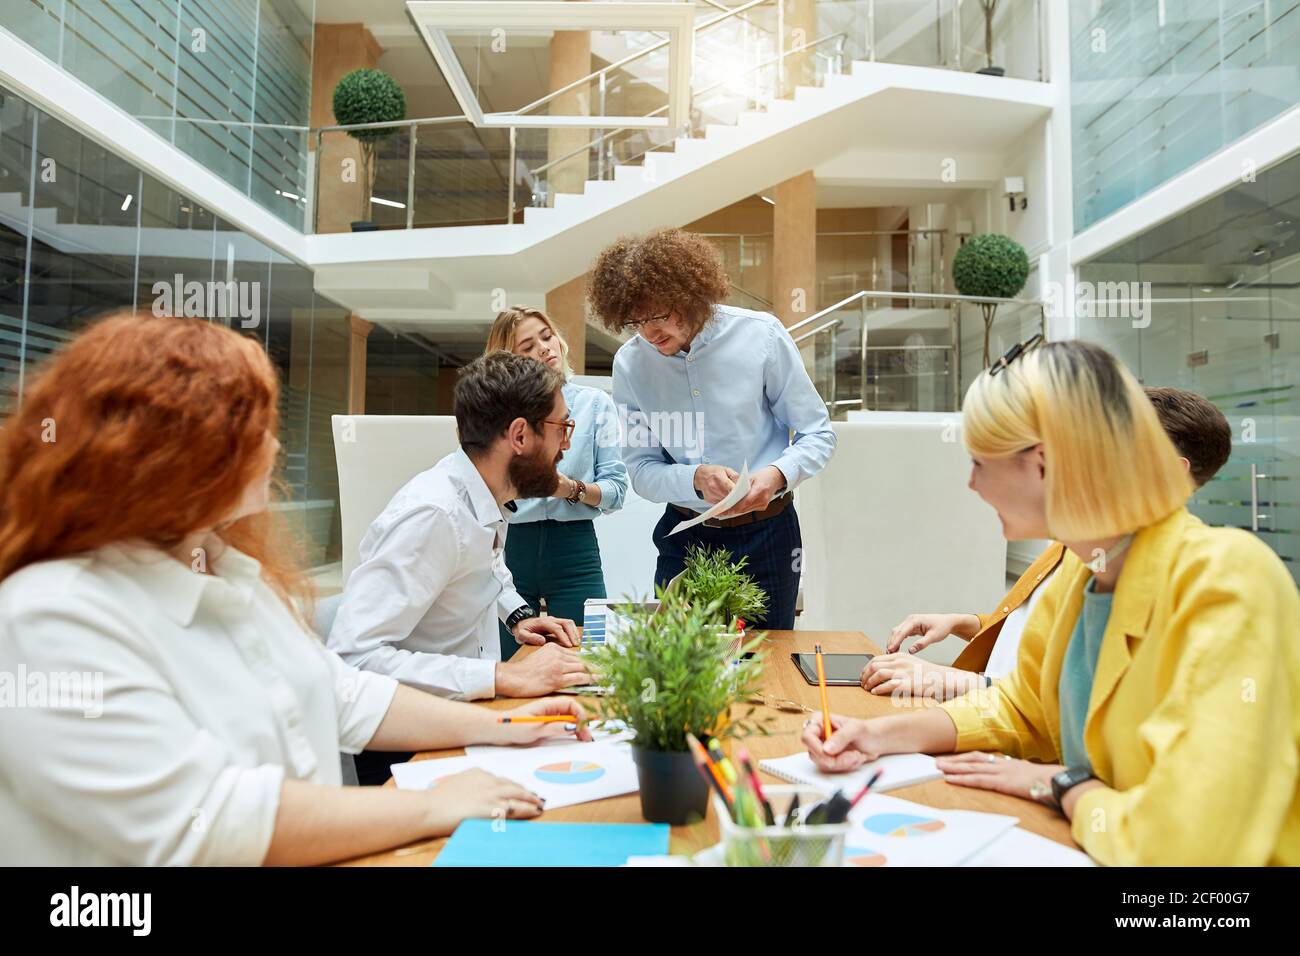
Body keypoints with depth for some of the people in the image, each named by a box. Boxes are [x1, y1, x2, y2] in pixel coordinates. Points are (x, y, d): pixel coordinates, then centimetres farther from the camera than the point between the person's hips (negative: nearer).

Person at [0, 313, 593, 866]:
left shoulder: (225, 567, 7)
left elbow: (341, 697, 13)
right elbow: (201, 827, -26)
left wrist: (494, 727, 6)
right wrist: (433, 808, -20)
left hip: (319, 846, 7)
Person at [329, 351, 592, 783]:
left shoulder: (486, 500, 1)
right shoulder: (432, 515, -25)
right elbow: (353, 657, -31)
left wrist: (518, 616, 6)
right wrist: (504, 677, -32)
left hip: (464, 713, 8)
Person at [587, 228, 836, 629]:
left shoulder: (760, 335, -12)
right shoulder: (631, 363, -5)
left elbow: (818, 435, -5)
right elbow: (642, 470, -5)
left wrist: (777, 475, -25)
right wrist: (696, 479, -24)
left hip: (765, 533, -1)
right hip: (683, 537, 2)